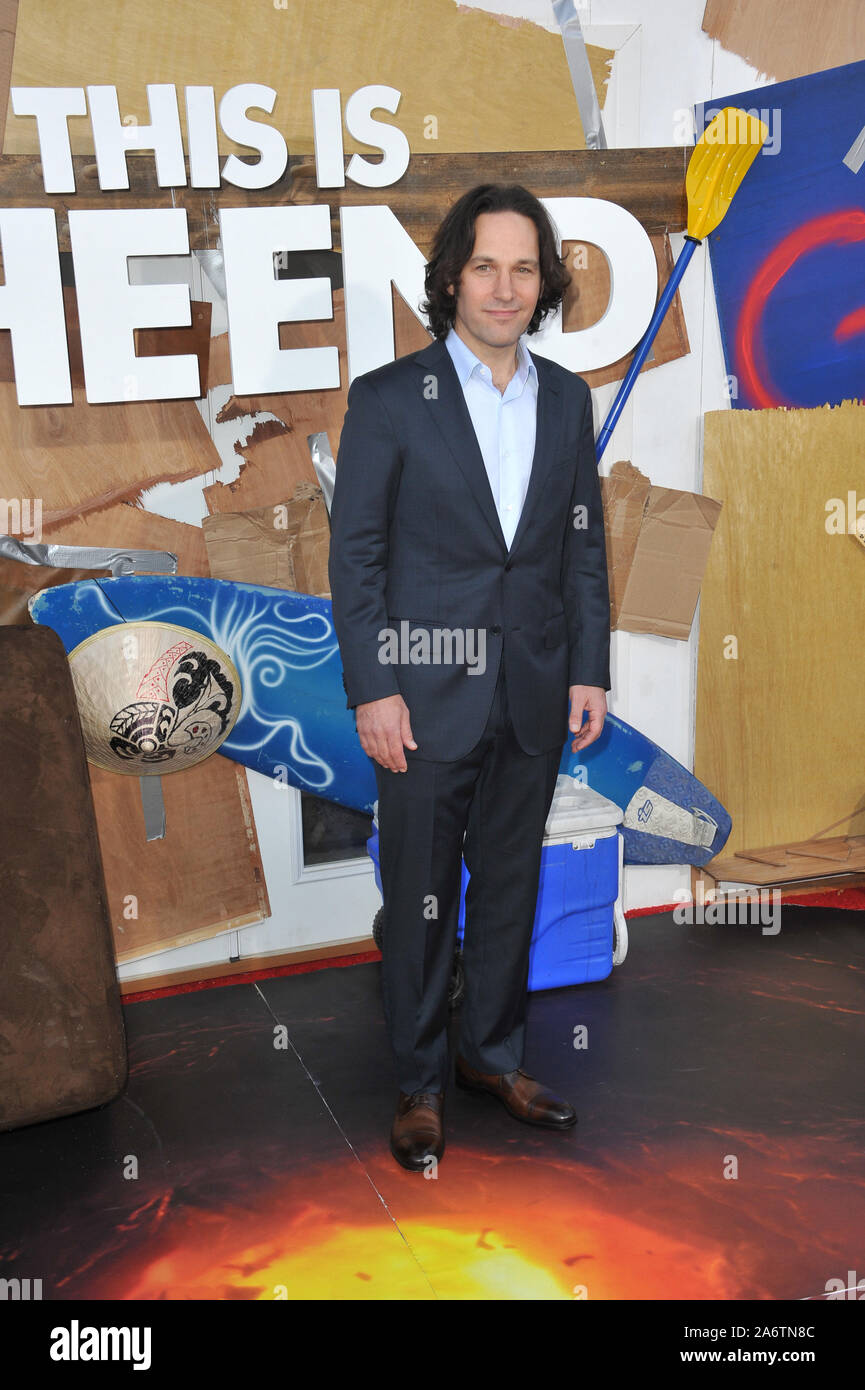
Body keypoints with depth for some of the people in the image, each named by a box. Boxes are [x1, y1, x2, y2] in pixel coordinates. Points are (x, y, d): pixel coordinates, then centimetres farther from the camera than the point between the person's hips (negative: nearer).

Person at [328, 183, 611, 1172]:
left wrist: (589, 670, 5)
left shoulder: (567, 398, 7)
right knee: (420, 902, 7)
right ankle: (420, 1083, 26)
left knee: (510, 886, 16)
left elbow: (584, 544, 10)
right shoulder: (388, 399, -5)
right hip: (425, 696, -4)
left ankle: (494, 1055, 35)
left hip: (534, 698, 4)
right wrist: (371, 690, -12)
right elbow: (354, 553, -7)